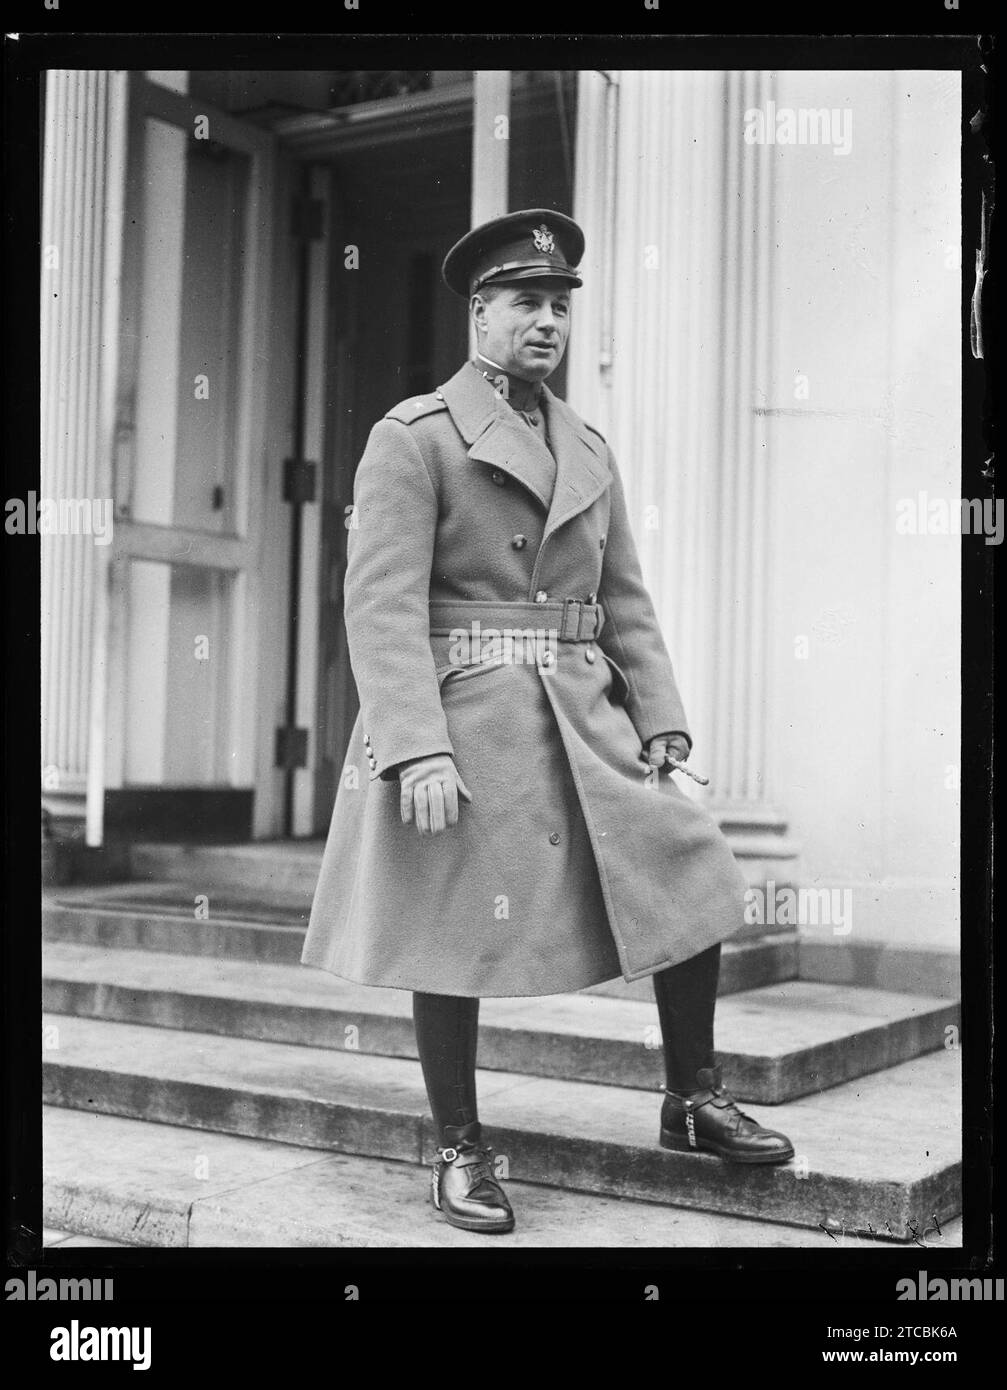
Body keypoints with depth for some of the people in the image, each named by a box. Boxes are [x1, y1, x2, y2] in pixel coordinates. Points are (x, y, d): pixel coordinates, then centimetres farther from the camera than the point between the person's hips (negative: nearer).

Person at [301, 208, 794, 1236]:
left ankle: (692, 1100, 17)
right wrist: (417, 749, -22)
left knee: (690, 873, -1)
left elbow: (625, 602, 16)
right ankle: (459, 1153, 20)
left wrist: (661, 726, 6)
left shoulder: (590, 451, 15)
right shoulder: (411, 437, -4)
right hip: (459, 721, -5)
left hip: (583, 721, 6)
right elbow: (382, 603, -13)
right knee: (455, 934, 2)